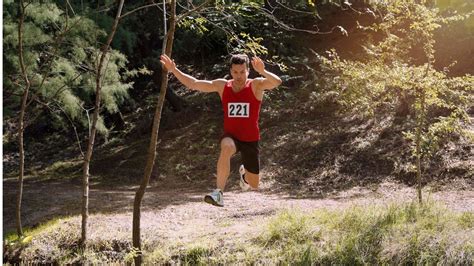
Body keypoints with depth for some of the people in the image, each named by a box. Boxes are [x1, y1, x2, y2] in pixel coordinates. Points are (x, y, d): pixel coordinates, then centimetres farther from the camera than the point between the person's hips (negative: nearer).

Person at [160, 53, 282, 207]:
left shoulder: (256, 85, -12)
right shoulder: (222, 86, -4)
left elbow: (277, 82, -31)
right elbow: (193, 84, -4)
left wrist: (262, 72, -49)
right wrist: (174, 70, -15)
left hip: (251, 140, 0)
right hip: (231, 136, 0)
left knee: (254, 185, 10)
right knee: (226, 148, -39)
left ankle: (244, 173, 49)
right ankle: (219, 193, -37)